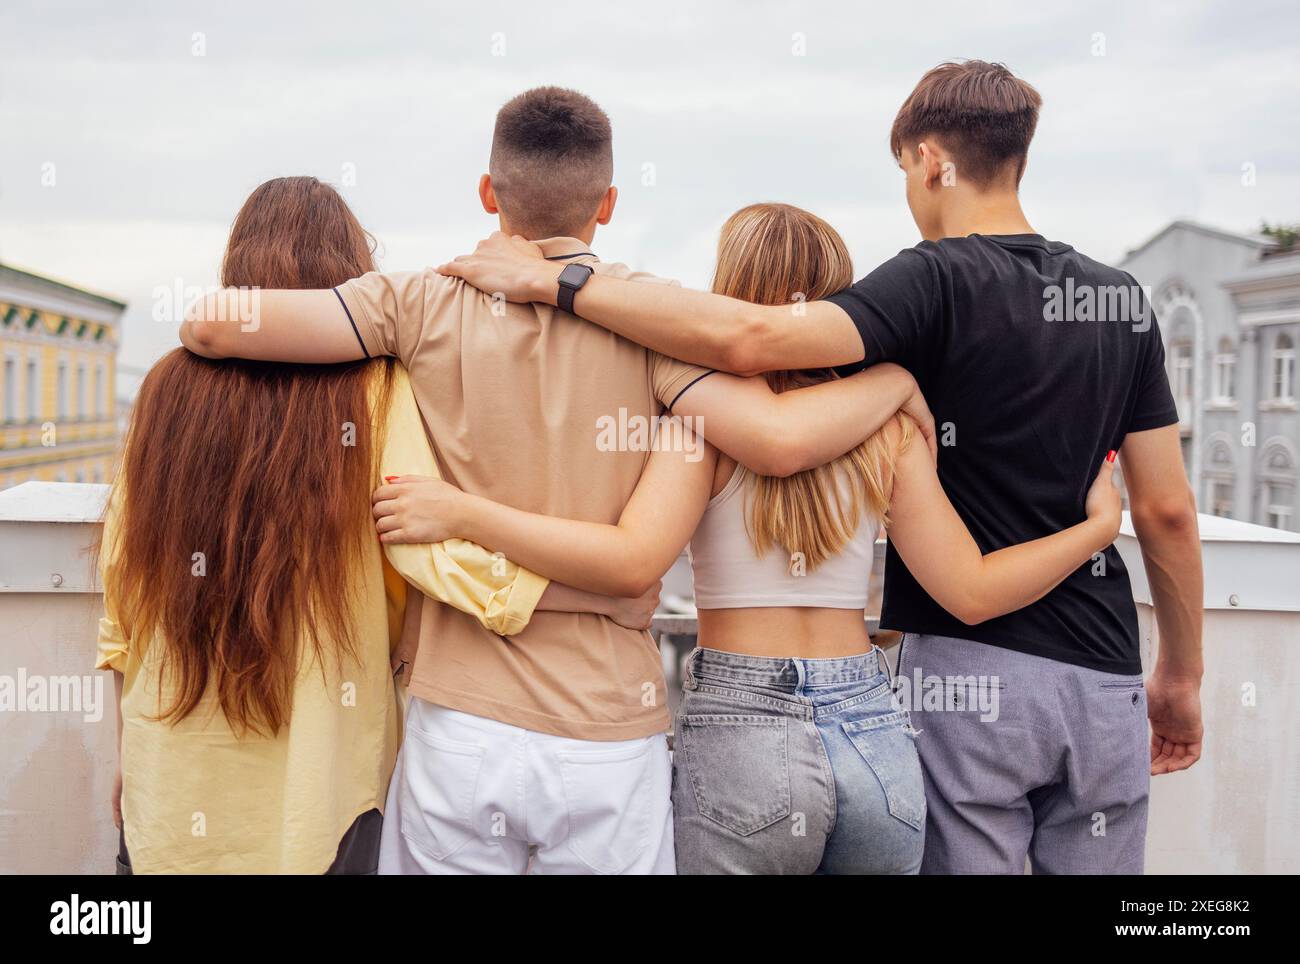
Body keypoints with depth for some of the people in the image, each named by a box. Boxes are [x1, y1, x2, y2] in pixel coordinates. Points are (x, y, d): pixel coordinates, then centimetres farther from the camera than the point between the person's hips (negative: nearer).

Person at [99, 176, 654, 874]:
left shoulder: (168, 385, -1)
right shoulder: (371, 389, -9)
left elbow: (122, 582, 4)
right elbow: (439, 549, -20)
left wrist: (126, 758, 16)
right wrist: (613, 596, -10)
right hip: (316, 788, -2)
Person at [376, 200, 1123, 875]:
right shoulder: (886, 424, 3)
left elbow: (634, 560, -20)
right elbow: (972, 591, 1)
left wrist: (462, 513, -16)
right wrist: (1099, 524, 14)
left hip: (741, 727, -3)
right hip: (875, 731, 4)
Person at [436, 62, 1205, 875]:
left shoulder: (940, 281, -11)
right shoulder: (1120, 299, 7)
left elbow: (751, 339, -26)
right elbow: (1168, 509, 7)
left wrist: (555, 281, -20)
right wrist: (1183, 675, 17)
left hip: (971, 662, -5)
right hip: (1103, 676, 5)